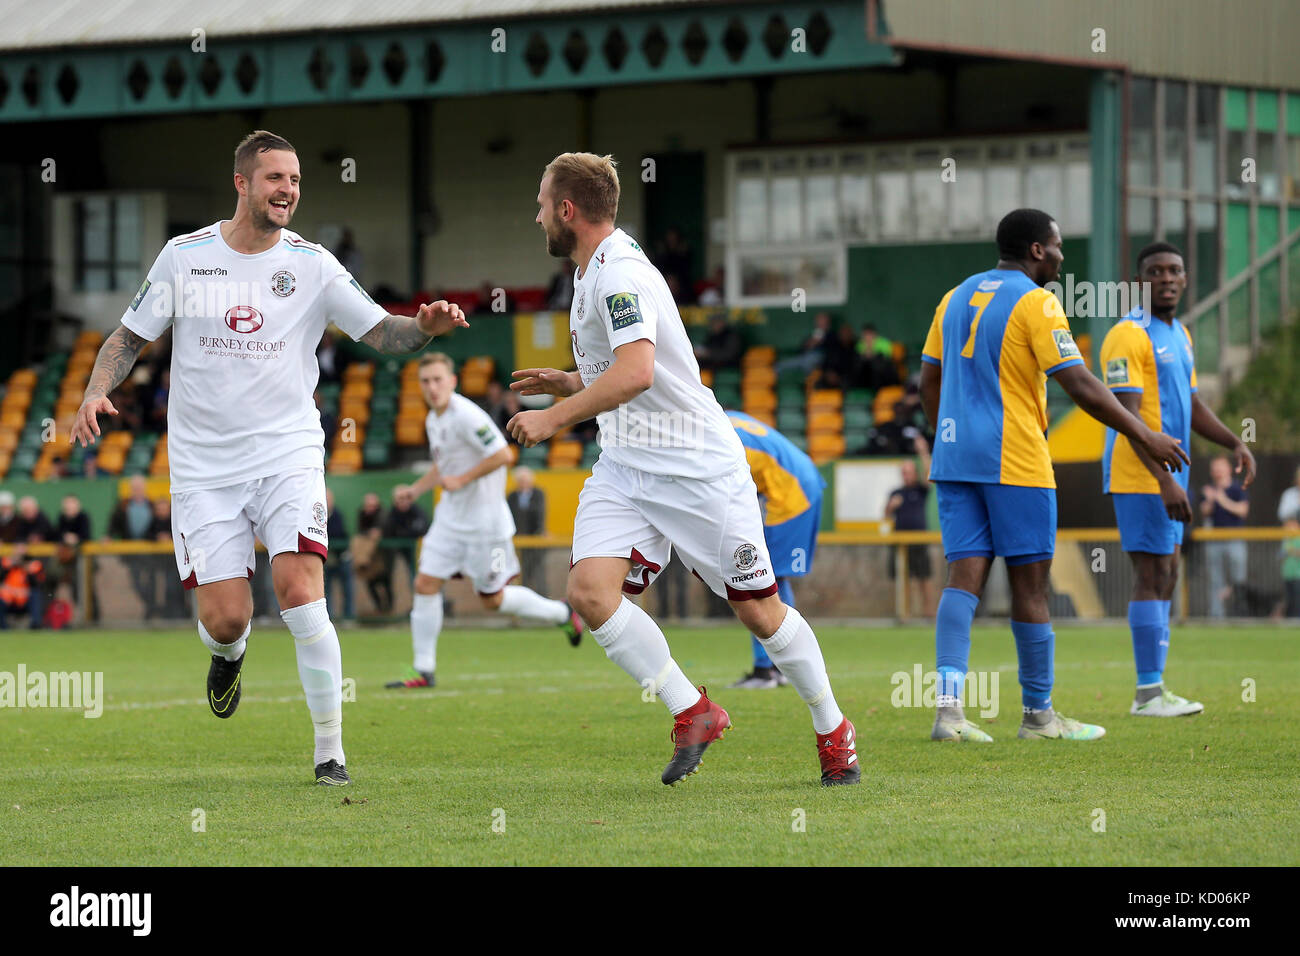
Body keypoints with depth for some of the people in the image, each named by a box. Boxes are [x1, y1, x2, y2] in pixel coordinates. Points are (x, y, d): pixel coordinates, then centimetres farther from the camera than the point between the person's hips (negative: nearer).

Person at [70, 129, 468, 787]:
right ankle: (228, 653, 34)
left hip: (288, 454, 0)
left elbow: (381, 332, 0)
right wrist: (96, 393, -8)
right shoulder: (185, 256, 1)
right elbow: (129, 337, 9)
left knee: (301, 594, -19)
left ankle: (330, 751, -8)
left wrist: (426, 327, -22)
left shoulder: (312, 264, 0)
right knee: (226, 618, -6)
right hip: (203, 466, 1)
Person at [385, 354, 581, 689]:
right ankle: (423, 670, 4)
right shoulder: (434, 420, 9)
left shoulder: (466, 416, -19)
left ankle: (562, 614, 26)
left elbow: (503, 455, -24)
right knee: (426, 585, -2)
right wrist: (415, 489, 10)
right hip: (451, 519, 8)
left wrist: (462, 479, -21)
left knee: (493, 599, 3)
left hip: (483, 520, -8)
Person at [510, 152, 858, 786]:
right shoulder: (592, 274, 13)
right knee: (589, 590, -14)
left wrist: (555, 417, -24)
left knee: (759, 610, 0)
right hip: (624, 470, 8)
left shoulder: (620, 273, -17)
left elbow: (635, 374, -31)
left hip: (699, 468, -8)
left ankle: (834, 733, 19)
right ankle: (692, 714, -5)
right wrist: (569, 383, 13)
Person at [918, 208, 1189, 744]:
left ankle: (948, 707, -14)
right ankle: (1037, 715, 9)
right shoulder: (1035, 303, -9)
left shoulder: (956, 297, 13)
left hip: (954, 457, 7)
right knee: (1030, 584, 2)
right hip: (1016, 460, -7)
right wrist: (1144, 435, -8)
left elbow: (929, 382, 18)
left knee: (965, 578, 1)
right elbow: (1080, 386, -14)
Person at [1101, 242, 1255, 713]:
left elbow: (1191, 404, 24)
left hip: (1168, 477, 10)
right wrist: (1165, 480, -27)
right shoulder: (1130, 335, -14)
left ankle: (1154, 688, 15)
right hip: (1139, 475, -10)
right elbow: (1128, 415, -21)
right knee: (1152, 575, -9)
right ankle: (1148, 693, -6)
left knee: (1166, 576, 10)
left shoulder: (1179, 335, 16)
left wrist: (1235, 443, 8)